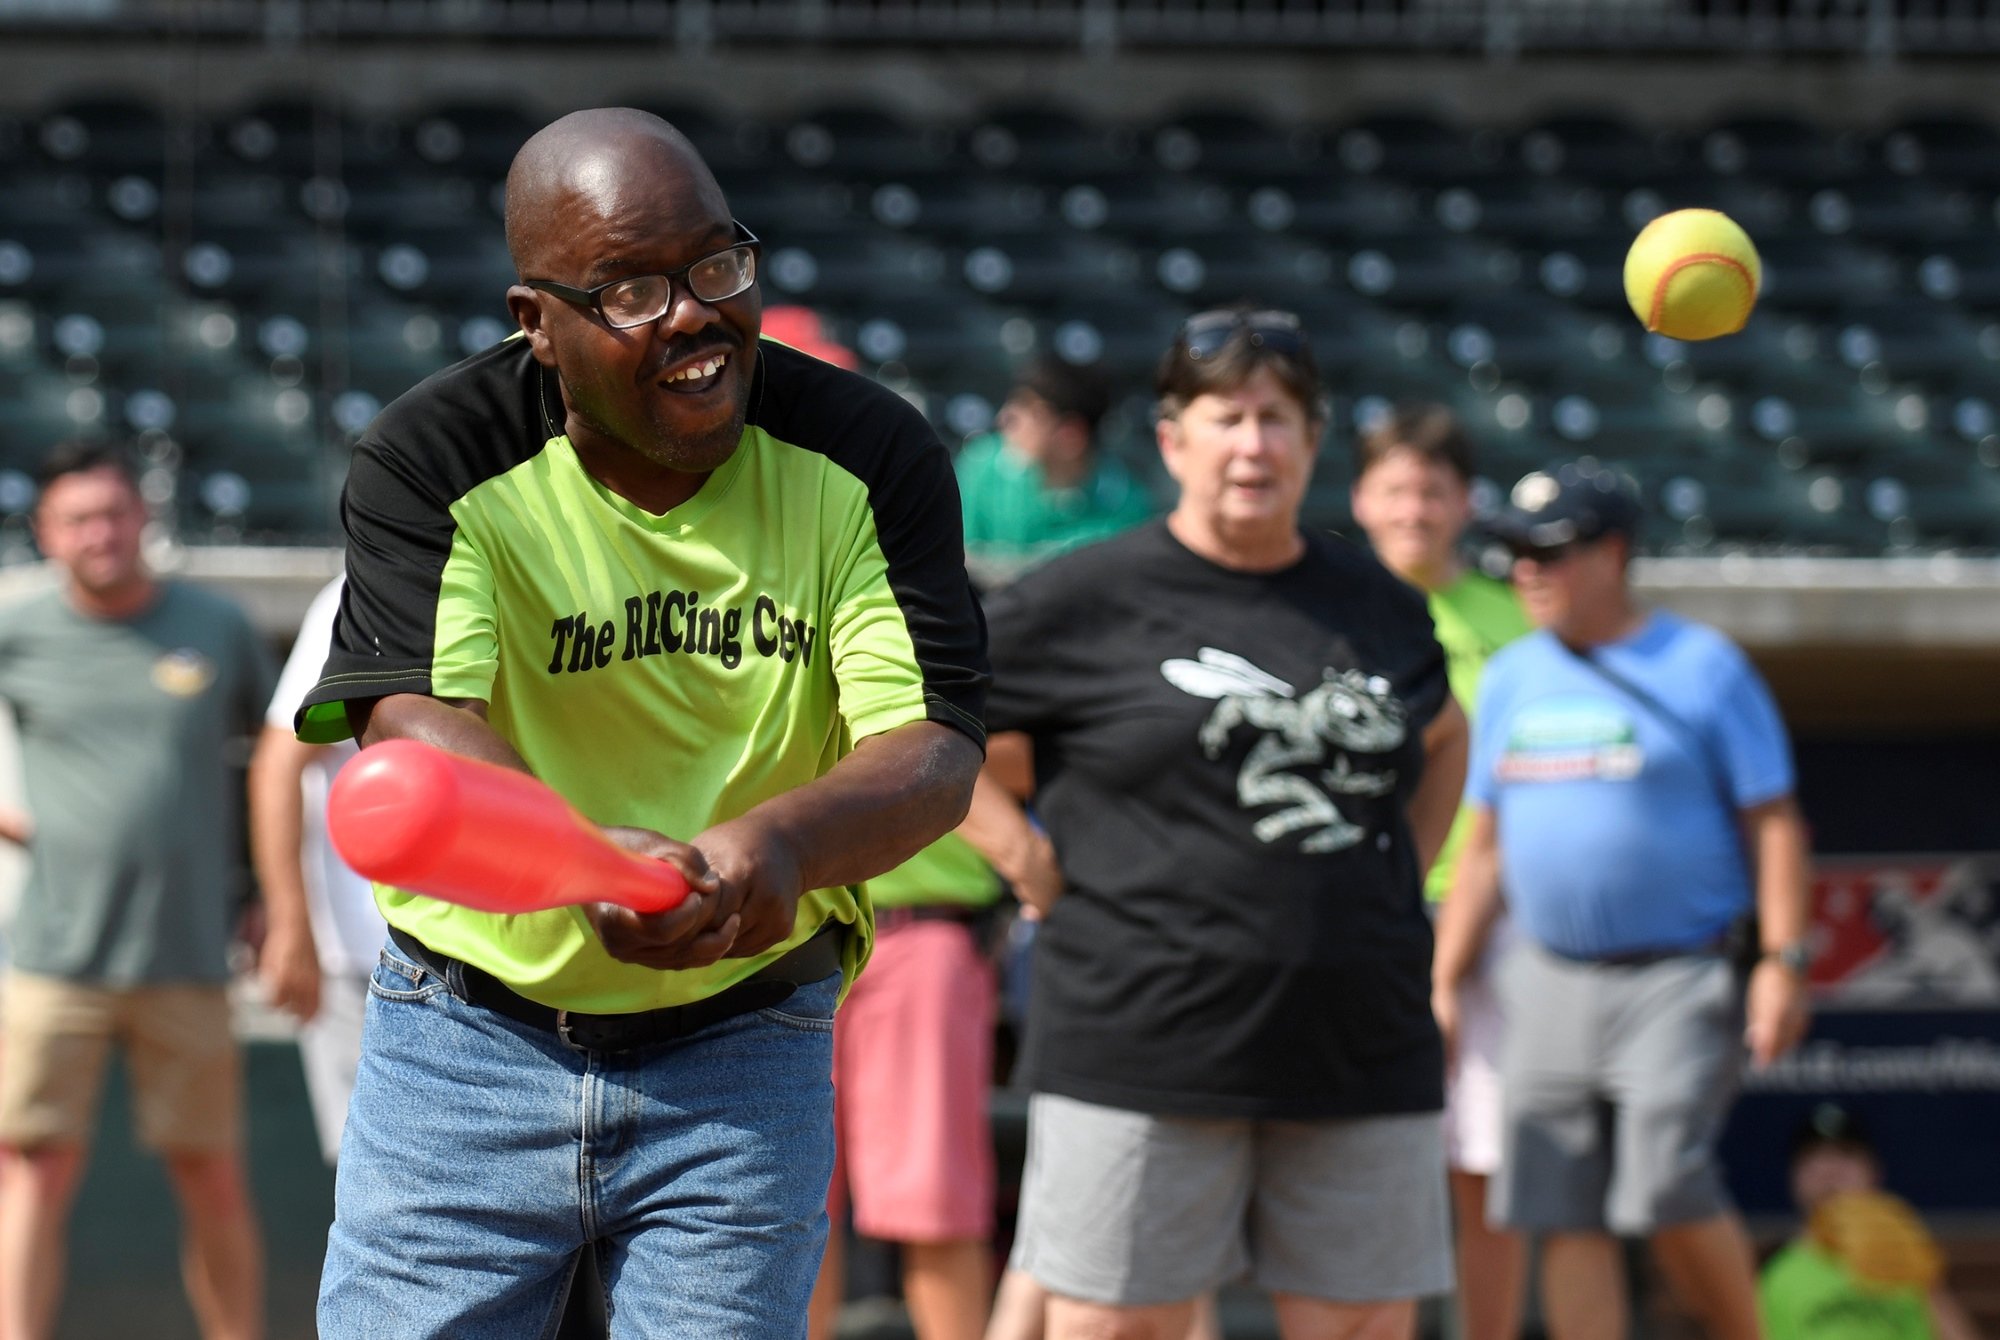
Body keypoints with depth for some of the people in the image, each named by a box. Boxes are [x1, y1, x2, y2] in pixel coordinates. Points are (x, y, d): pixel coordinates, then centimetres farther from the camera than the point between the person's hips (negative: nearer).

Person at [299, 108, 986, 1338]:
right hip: (467, 1039, -1)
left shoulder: (868, 455, -6)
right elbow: (410, 720, -23)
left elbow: (937, 750, -13)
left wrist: (777, 841, -36)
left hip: (743, 1051, 1)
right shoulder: (432, 462, -10)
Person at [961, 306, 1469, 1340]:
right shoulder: (1085, 600, -2)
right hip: (1144, 1049, -4)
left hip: (1362, 1050, 4)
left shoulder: (1377, 604, 13)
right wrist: (1029, 859, -5)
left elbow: (1442, 737, 32)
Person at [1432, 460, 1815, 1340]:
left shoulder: (1702, 668, -1)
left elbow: (1773, 823, -3)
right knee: (1563, 1213, 0)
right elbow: (1484, 845, 17)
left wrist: (1782, 962, -12)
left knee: (1668, 1189, -18)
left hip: (1678, 979, -5)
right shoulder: (1511, 677, 13)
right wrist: (1446, 981, 12)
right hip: (1549, 984, 5)